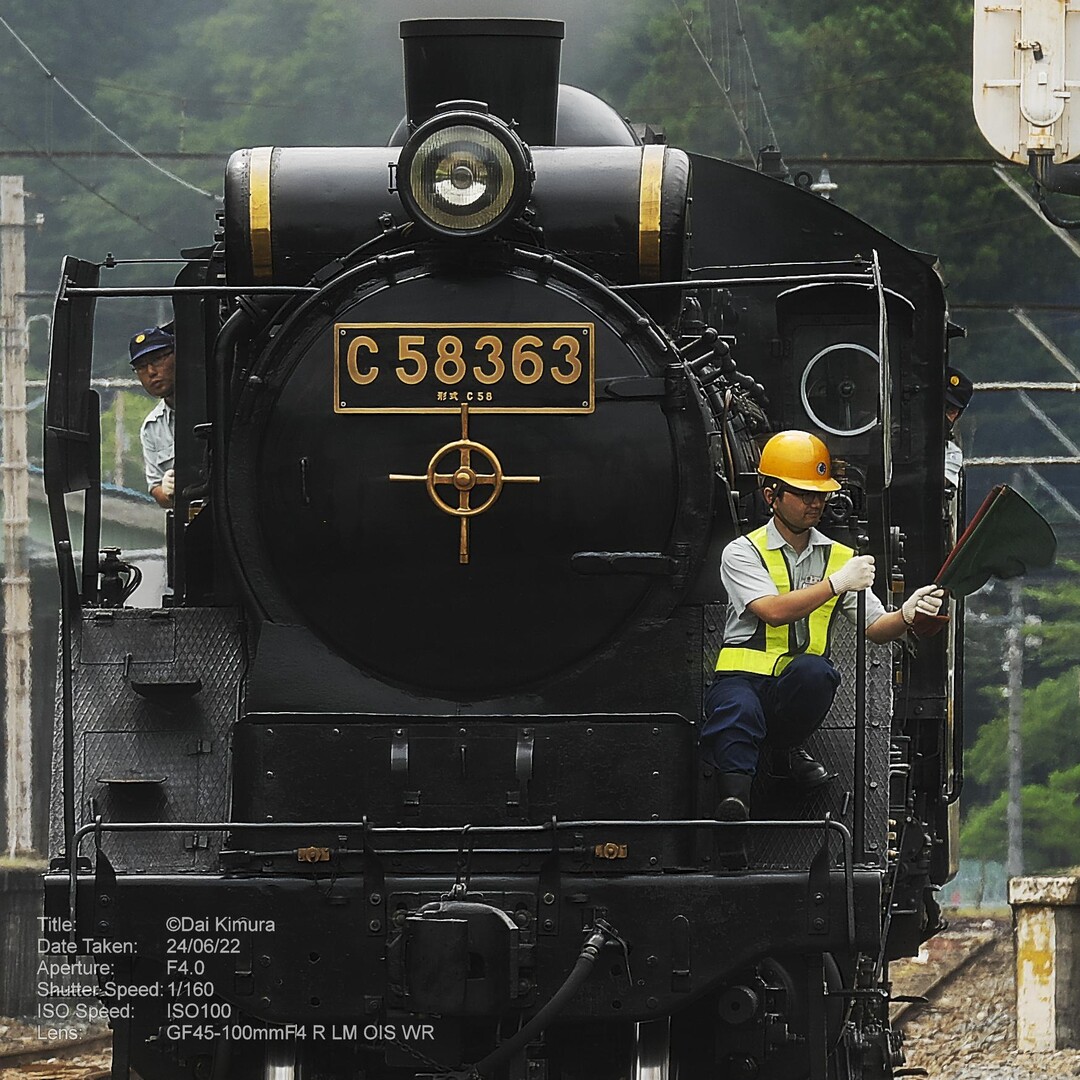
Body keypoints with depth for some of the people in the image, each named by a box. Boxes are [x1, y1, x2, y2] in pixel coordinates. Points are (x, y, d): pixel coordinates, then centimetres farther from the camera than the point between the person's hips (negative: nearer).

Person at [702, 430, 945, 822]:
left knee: (814, 671, -31)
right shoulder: (743, 552, 1)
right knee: (738, 713, -38)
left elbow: (875, 628, 6)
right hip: (743, 676, -4)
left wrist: (905, 615, -17)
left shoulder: (838, 557, 14)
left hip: (796, 688, 4)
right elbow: (774, 611, -17)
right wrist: (837, 583, -25)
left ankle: (787, 750, -5)